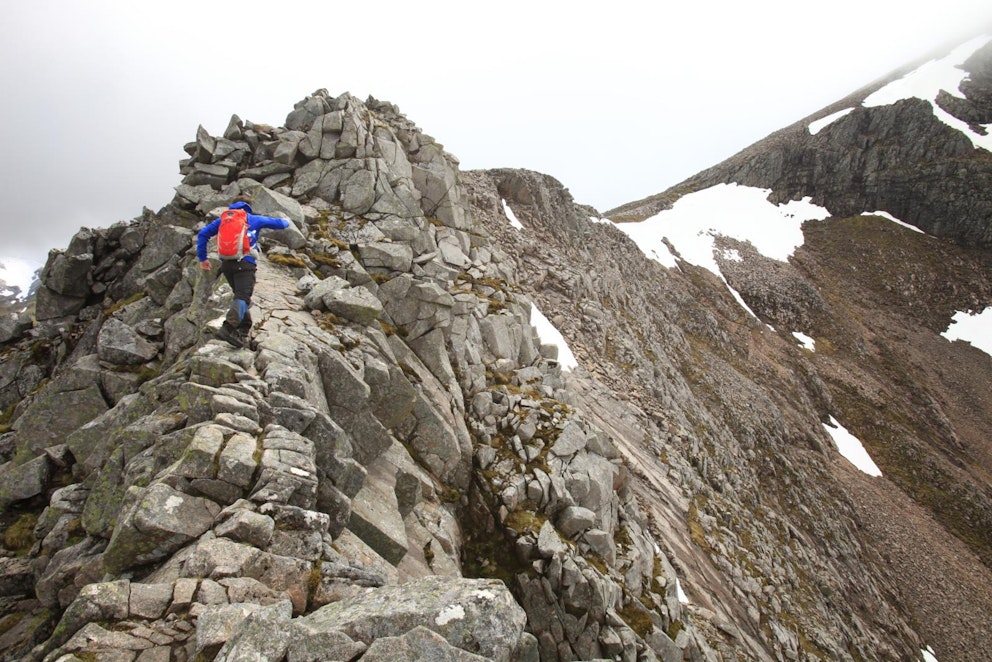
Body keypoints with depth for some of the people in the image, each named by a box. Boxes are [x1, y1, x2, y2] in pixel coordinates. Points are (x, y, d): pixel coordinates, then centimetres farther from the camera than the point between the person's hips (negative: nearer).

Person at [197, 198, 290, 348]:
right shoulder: (254, 219, 15)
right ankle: (228, 327, -37)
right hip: (245, 263, -4)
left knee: (241, 295, 20)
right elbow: (279, 223, 22)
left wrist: (202, 258, 18)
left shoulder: (223, 219, 21)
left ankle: (243, 329, 14)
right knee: (242, 298, -15)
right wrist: (285, 222, 46)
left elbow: (202, 234, 14)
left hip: (226, 263, 4)